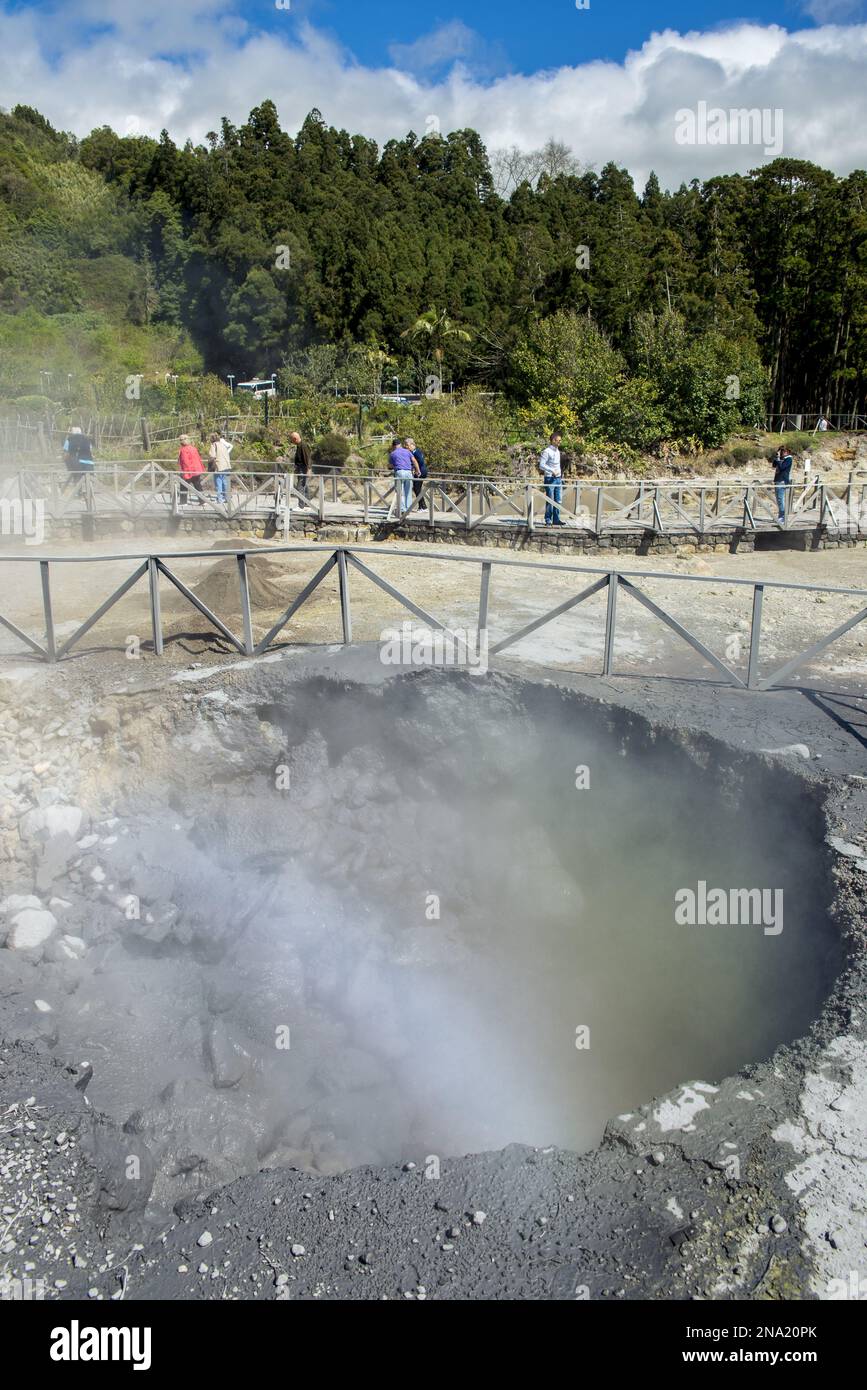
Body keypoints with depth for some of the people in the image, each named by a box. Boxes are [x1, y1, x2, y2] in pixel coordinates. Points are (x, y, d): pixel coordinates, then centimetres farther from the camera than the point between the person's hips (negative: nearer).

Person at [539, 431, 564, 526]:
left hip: (558, 478, 8)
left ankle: (556, 519, 14)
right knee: (550, 500, -4)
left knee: (558, 500, 8)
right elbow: (541, 465, -16)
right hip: (550, 479, -8)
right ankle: (548, 520, 3)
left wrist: (561, 475, 17)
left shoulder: (557, 451, 14)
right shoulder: (547, 451, -11)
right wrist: (552, 471, -22)